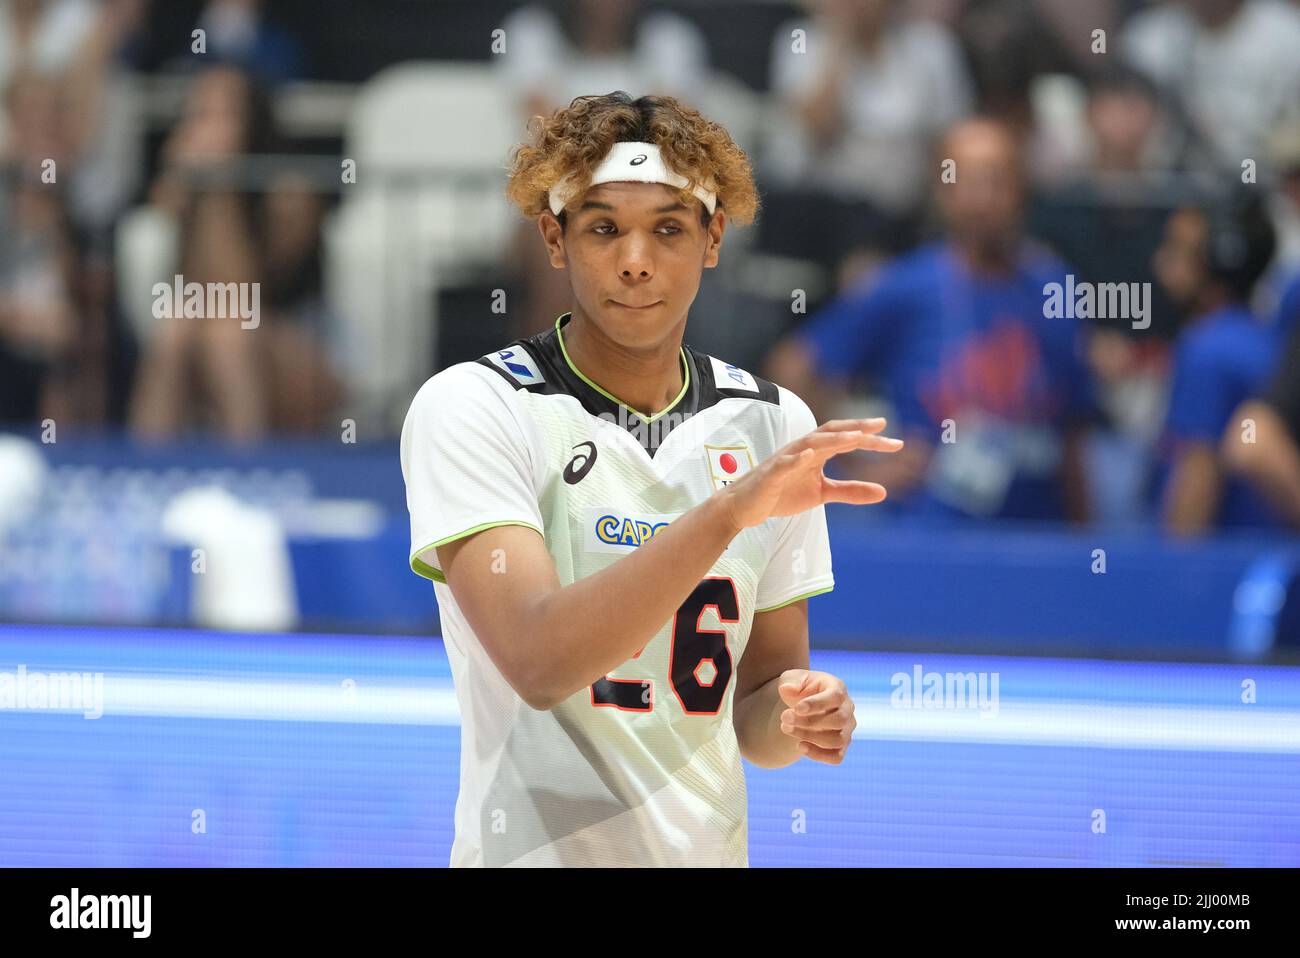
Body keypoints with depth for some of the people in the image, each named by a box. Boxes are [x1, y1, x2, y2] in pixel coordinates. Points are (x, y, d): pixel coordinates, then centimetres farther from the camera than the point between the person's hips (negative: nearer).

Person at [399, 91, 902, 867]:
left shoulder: (774, 424, 3)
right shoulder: (470, 408, -11)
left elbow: (750, 724, 9)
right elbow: (539, 663, -25)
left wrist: (795, 718, -13)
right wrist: (732, 509, -32)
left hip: (712, 847, 4)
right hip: (532, 854, -4)